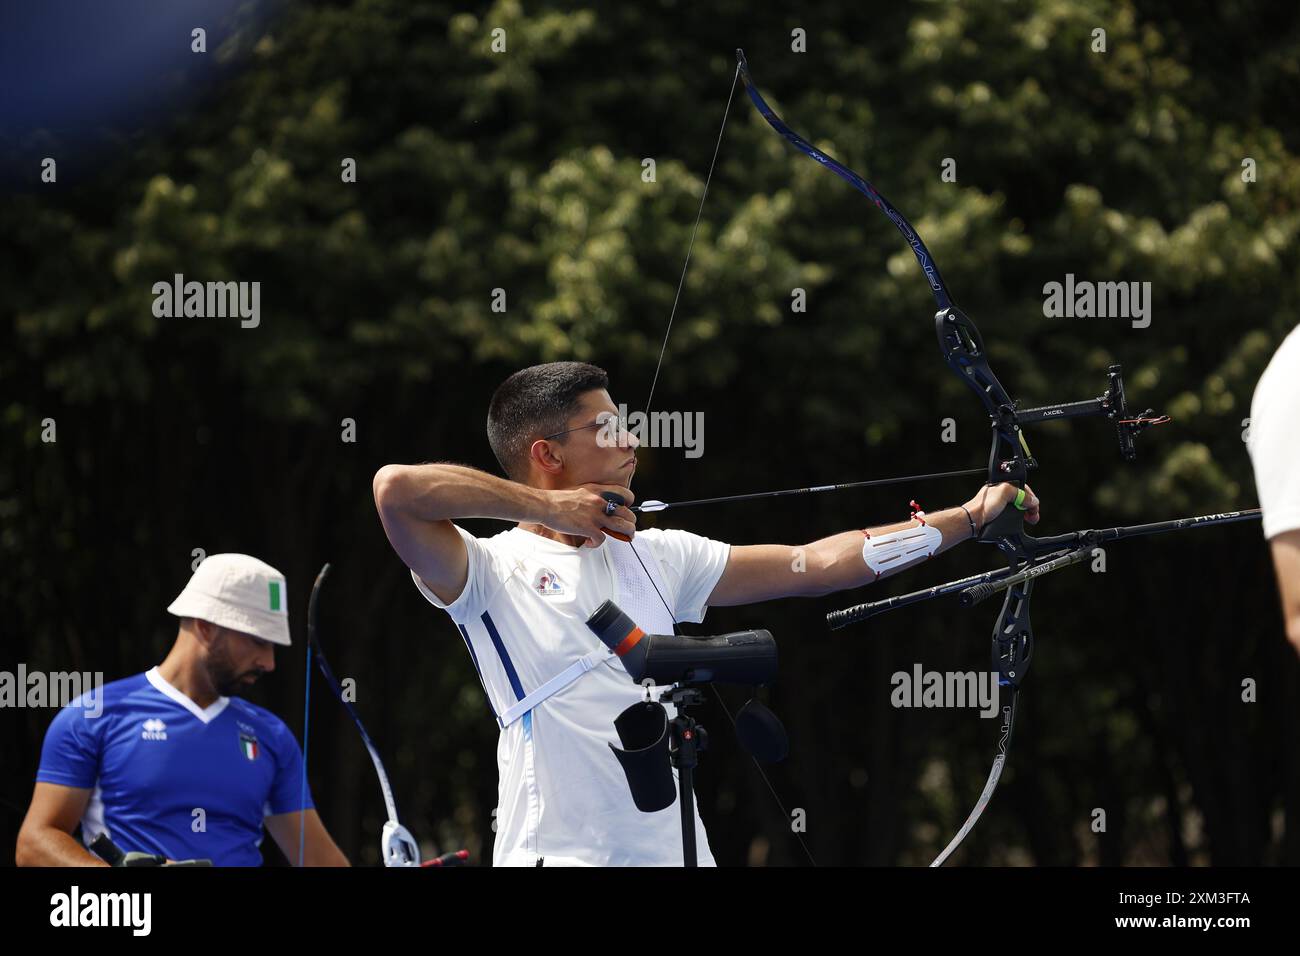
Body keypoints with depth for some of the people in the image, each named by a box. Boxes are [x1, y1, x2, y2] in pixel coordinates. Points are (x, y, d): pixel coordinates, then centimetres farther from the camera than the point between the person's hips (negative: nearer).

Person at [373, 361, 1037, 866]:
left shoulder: (655, 556, 16)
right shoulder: (491, 569, -3)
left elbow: (815, 565, 16)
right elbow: (396, 490, -21)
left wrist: (968, 519, 14)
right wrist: (549, 507, -13)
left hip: (674, 848, 6)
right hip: (558, 853, -6)